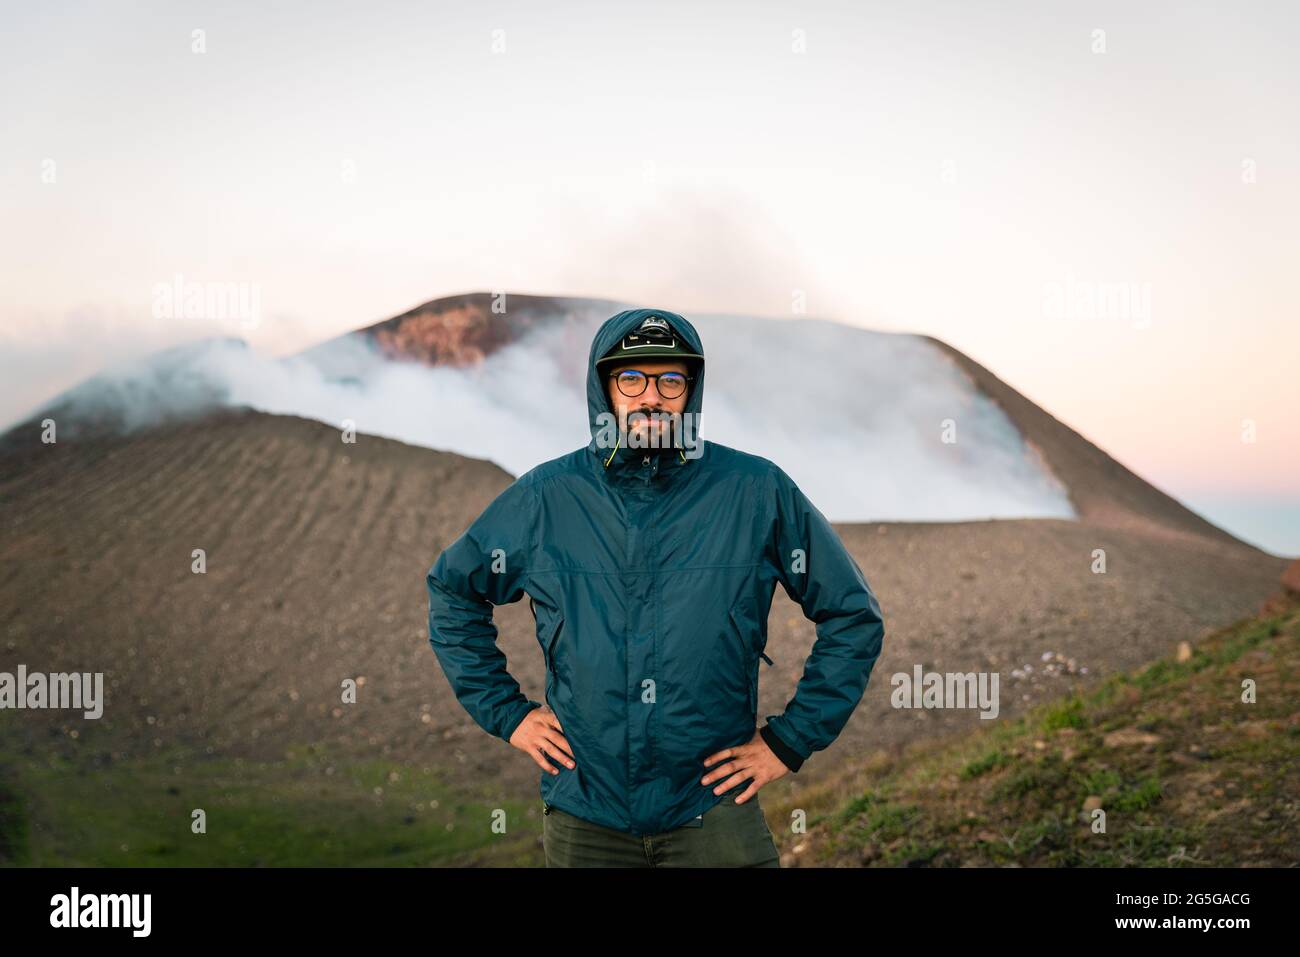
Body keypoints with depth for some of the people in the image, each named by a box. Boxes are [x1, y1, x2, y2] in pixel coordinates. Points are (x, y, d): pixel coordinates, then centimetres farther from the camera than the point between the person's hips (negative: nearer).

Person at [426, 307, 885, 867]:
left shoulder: (758, 492, -3)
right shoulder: (545, 497, 0)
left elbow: (854, 617, 4)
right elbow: (452, 590, 15)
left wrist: (790, 740, 1)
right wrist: (504, 712, 8)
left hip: (713, 812, -1)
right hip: (583, 816, 2)